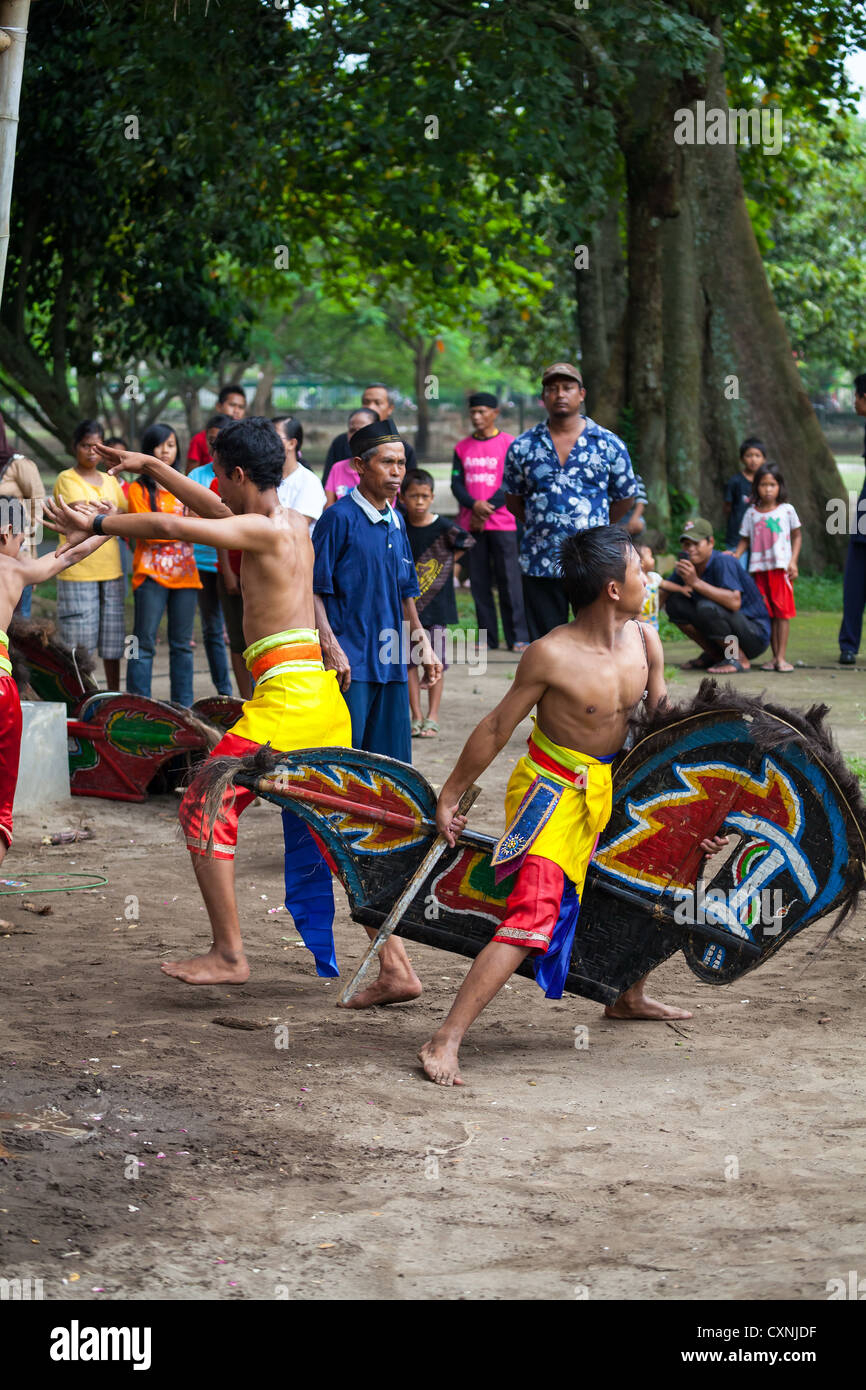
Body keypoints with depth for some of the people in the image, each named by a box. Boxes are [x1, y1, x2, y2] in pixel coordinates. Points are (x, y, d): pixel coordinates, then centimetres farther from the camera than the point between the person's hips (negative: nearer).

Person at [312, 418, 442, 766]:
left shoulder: (395, 522, 15)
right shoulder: (340, 518, -8)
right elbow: (313, 590, -11)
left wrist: (423, 644, 21)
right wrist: (331, 647, -20)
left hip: (391, 664, 7)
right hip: (350, 661, -7)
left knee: (391, 763, 8)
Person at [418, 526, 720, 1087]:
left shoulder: (644, 642, -5)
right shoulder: (552, 655, -24)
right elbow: (497, 729, -13)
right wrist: (449, 798, -6)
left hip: (615, 786, 8)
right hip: (555, 792, -8)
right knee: (534, 914, -22)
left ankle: (629, 997, 44)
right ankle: (445, 1043, -21)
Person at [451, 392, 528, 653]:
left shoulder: (509, 444, 0)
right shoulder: (462, 447, 11)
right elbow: (456, 483, 6)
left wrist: (488, 508, -13)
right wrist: (475, 505, -12)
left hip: (502, 523, -4)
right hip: (471, 524, 4)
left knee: (509, 579, -5)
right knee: (479, 581, 4)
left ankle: (517, 638, -1)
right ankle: (487, 638, 9)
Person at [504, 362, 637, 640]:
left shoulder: (610, 445, 2)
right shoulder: (523, 447, 4)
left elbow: (624, 499, 11)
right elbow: (513, 498, 16)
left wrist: (594, 529, 11)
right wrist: (538, 526, 10)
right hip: (540, 564, 1)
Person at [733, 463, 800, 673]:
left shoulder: (786, 510, 3)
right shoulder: (752, 513, 8)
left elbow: (797, 535, 9)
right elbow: (745, 539, 11)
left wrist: (793, 561, -1)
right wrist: (736, 555, -6)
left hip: (781, 567, -2)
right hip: (759, 567, 2)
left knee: (782, 611, -5)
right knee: (768, 612, 3)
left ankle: (782, 657, -4)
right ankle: (775, 656, 8)